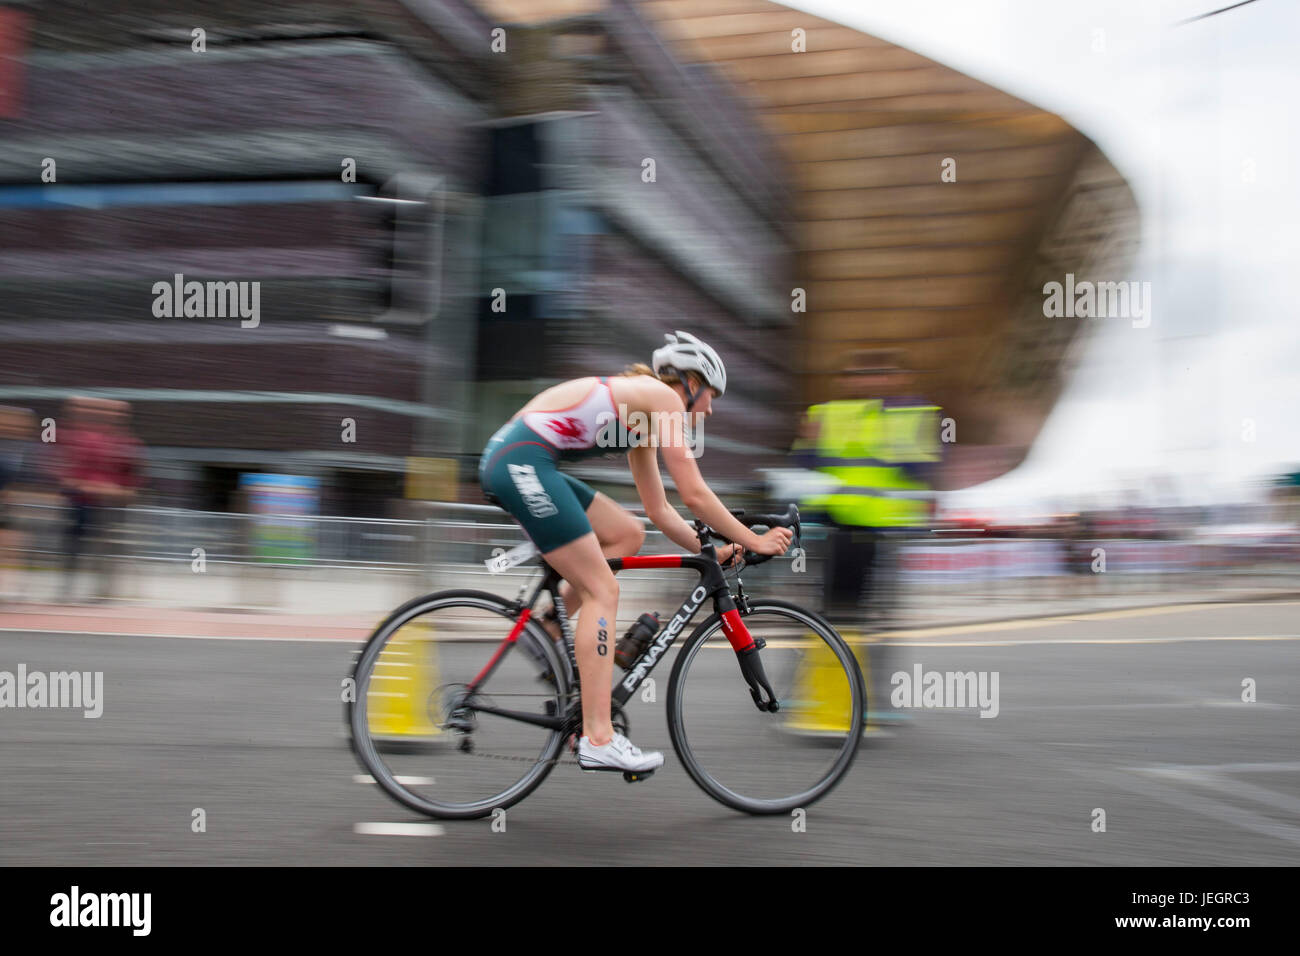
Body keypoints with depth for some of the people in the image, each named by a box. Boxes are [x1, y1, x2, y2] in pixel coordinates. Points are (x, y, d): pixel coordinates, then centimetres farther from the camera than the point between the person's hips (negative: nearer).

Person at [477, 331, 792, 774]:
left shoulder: (642, 420, 24)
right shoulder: (662, 397, -2)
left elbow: (660, 511, 27)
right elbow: (694, 495, -5)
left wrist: (711, 551, 23)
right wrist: (754, 541, 4)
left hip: (512, 461, 10)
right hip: (522, 460, -10)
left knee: (628, 535, 16)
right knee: (603, 590, -6)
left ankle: (546, 623, 11)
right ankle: (598, 741, -7)